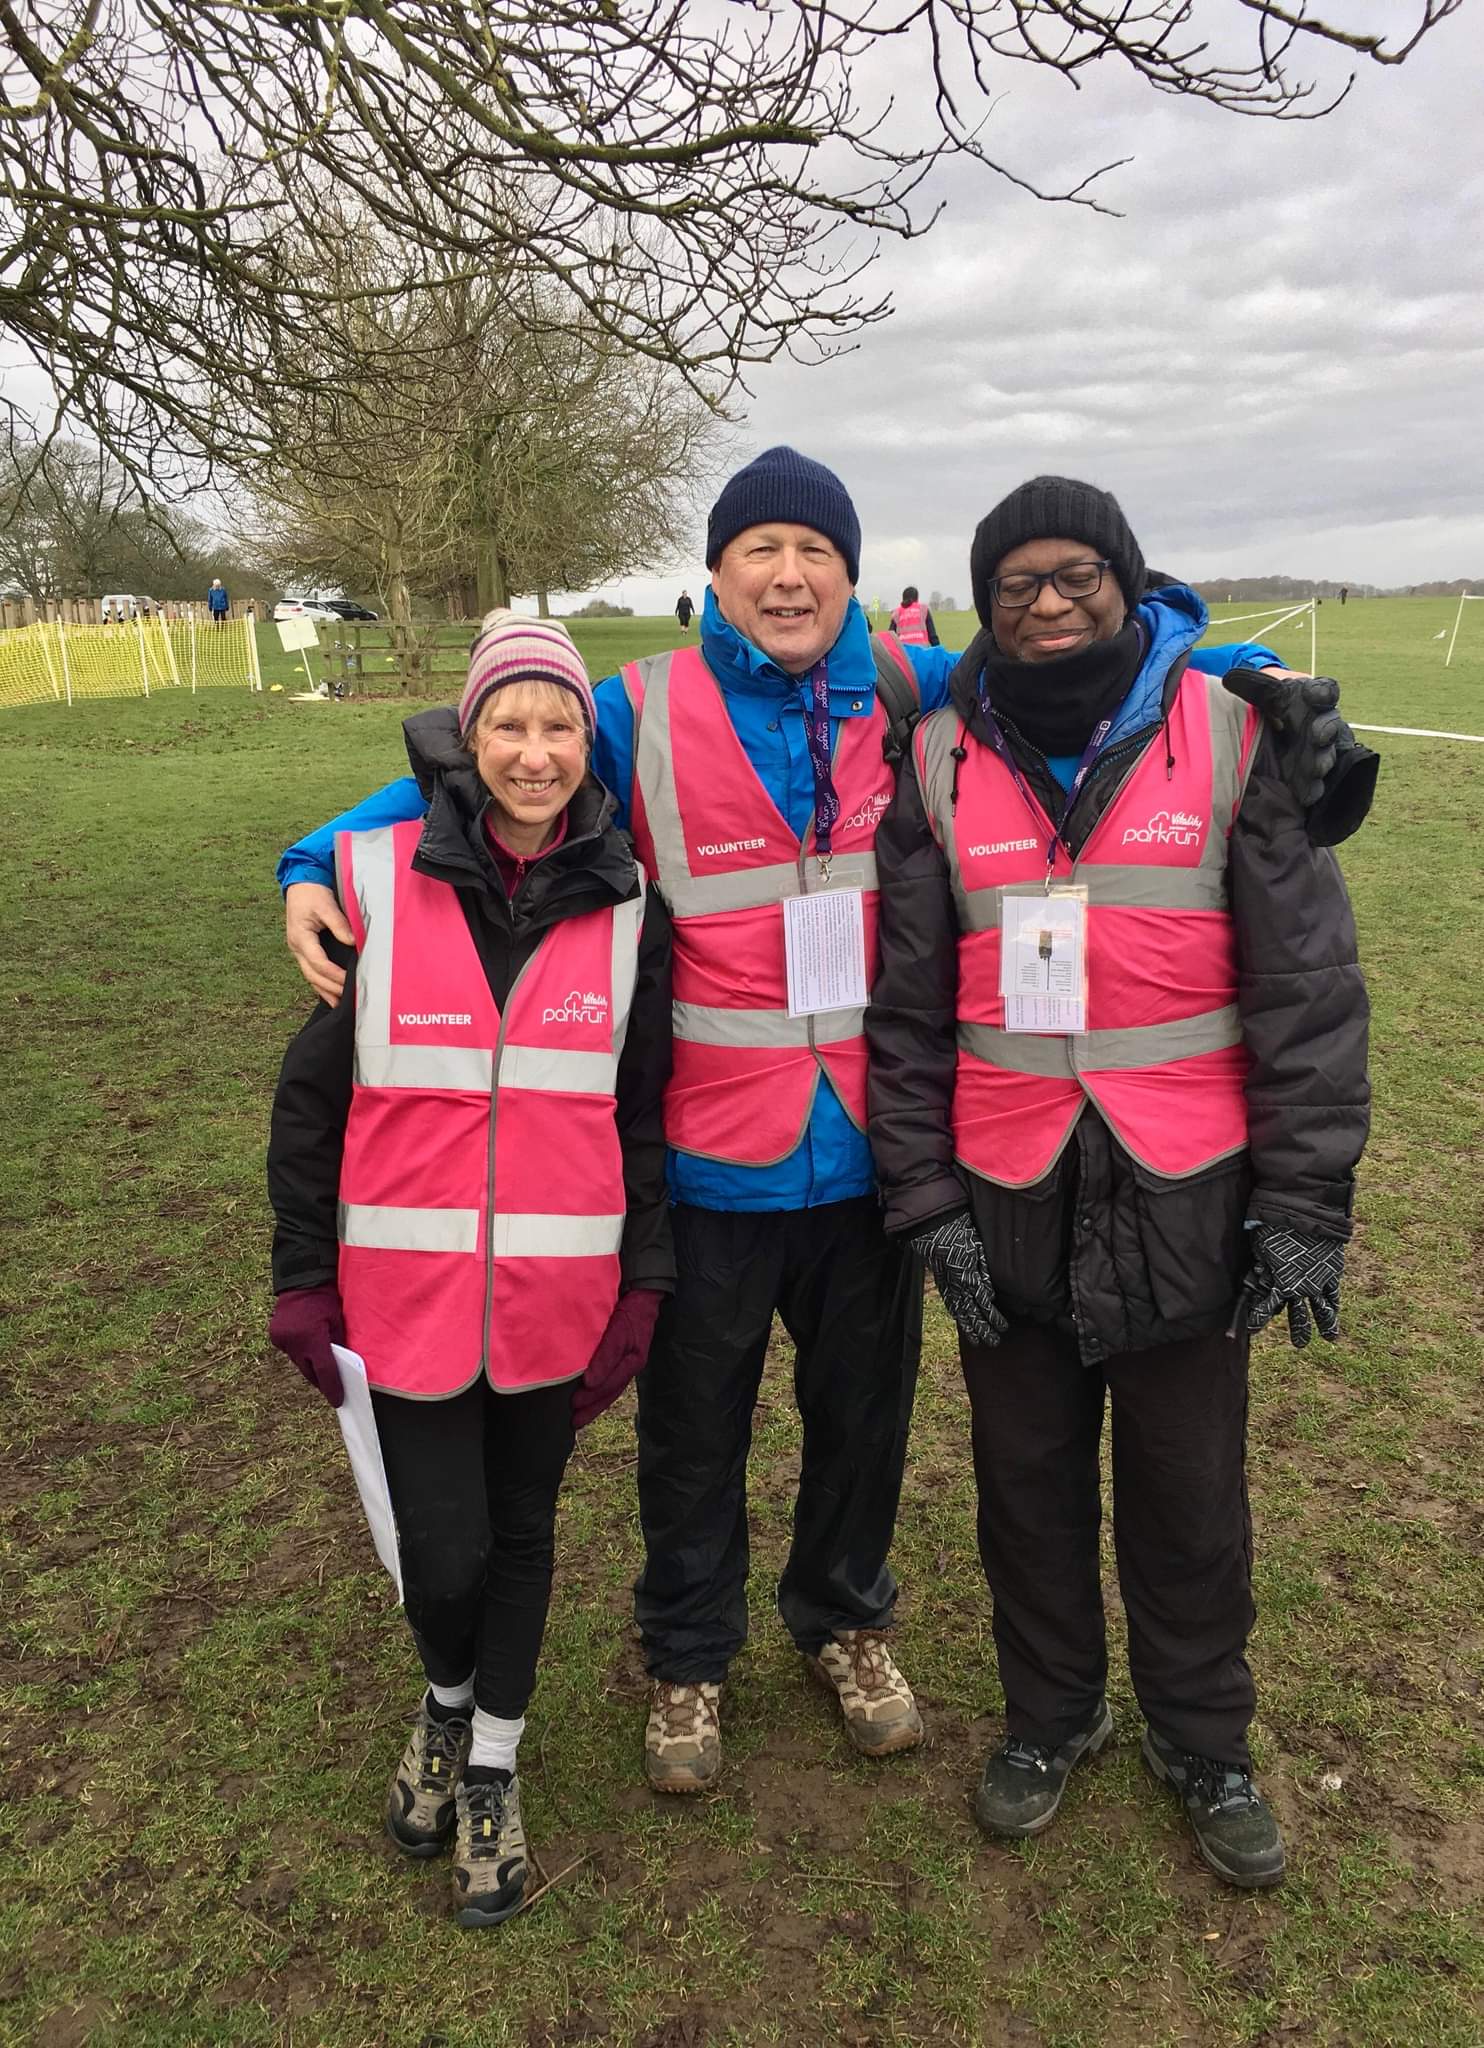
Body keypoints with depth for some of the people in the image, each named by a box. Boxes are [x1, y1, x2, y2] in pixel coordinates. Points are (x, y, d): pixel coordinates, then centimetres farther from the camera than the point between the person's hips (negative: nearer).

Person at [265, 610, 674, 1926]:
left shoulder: (626, 905, -2)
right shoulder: (378, 881, -7)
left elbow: (643, 1112, 4)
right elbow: (312, 1092, 0)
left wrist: (642, 1284, 1)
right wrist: (303, 1275, 1)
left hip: (560, 1294, 1)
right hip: (407, 1288, -1)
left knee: (522, 1526, 16)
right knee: (443, 1548, 5)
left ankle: (490, 1768, 41)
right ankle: (449, 1697, 42)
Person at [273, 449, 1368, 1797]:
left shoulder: (912, 694, -1)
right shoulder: (642, 715, -8)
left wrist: (1244, 668, -1)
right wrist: (320, 867, -14)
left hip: (871, 1143, 3)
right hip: (710, 1155, -2)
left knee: (863, 1408, 22)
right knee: (696, 1425, 17)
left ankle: (844, 1617, 51)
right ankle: (688, 1654, 45)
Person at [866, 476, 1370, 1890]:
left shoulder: (1230, 739, -4)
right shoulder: (943, 765, 0)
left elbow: (1305, 988, -4)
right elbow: (905, 1006, 1)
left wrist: (1305, 1209, -6)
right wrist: (925, 1202, -2)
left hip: (1183, 1204, -1)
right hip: (1007, 1208, 2)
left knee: (1191, 1503, 16)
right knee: (1028, 1487, 18)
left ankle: (1203, 1744, 42)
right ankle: (1048, 1717, 44)